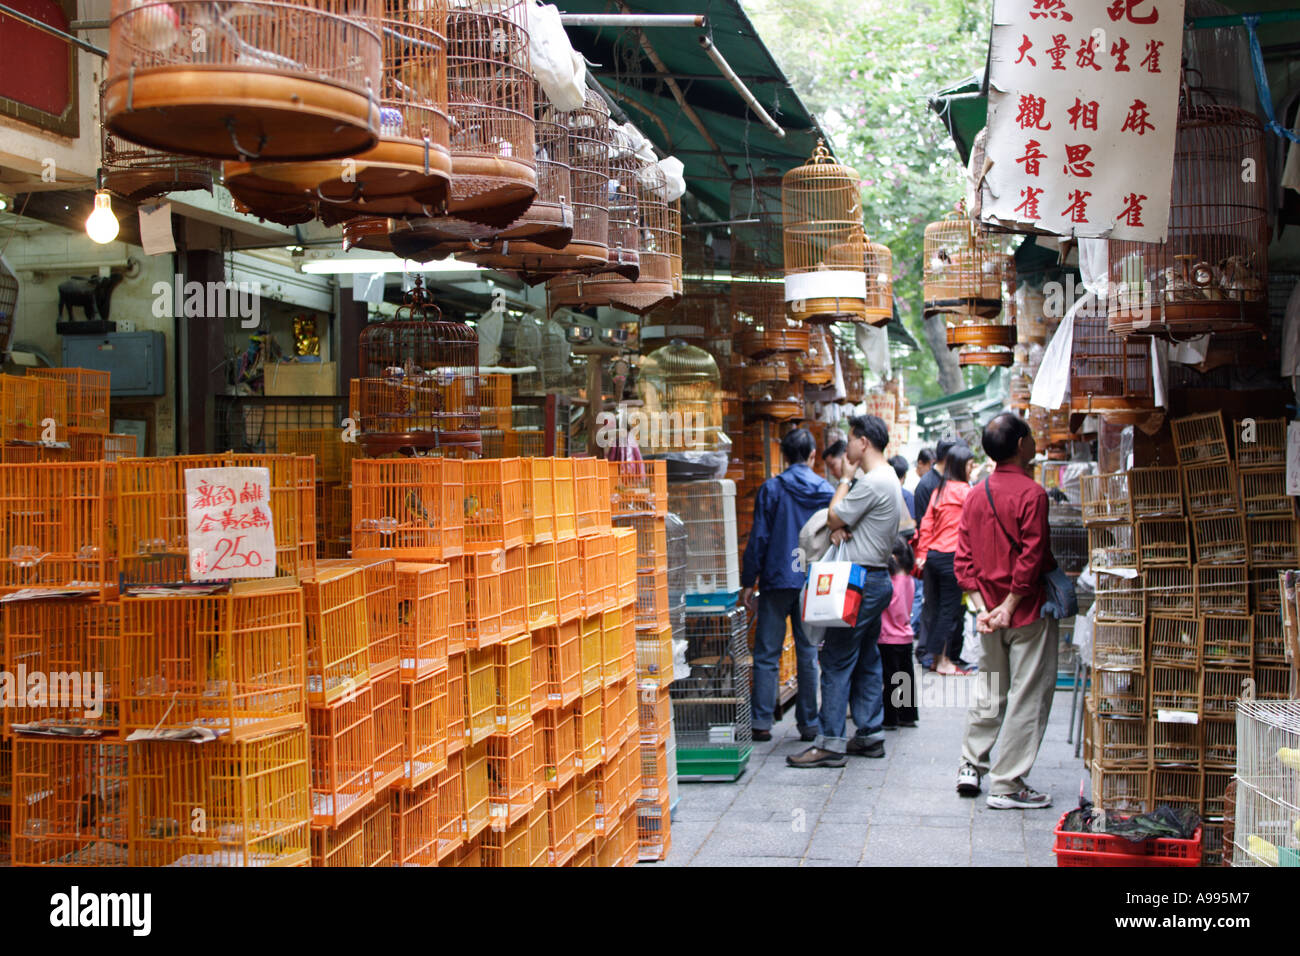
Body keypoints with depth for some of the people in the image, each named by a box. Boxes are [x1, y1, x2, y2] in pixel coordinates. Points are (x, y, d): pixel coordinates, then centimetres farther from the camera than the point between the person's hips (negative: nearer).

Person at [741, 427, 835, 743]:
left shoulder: (771, 488, -5)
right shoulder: (827, 491, 3)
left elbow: (759, 538, -5)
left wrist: (748, 581, 2)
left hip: (777, 581, -2)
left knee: (767, 655, 3)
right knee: (809, 654, 8)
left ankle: (762, 723, 2)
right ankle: (809, 723, 11)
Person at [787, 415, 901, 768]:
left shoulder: (872, 483, -18)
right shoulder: (888, 480, 16)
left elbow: (833, 517, -11)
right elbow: (840, 521, 16)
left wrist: (846, 477, -2)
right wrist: (841, 527, -7)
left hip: (860, 582, -10)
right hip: (877, 578, 10)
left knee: (837, 660, -8)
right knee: (866, 660, 14)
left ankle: (830, 743, -7)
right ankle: (870, 735, 19)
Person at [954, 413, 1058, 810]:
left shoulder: (976, 494, 6)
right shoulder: (1031, 493, -14)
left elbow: (963, 559, 4)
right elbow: (1031, 559, -20)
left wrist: (982, 607, 1)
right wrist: (1010, 607, -13)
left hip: (990, 612, 7)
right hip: (1029, 612, -7)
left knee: (990, 690, 20)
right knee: (1028, 695, 1)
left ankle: (971, 765, 25)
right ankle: (1007, 785, 3)